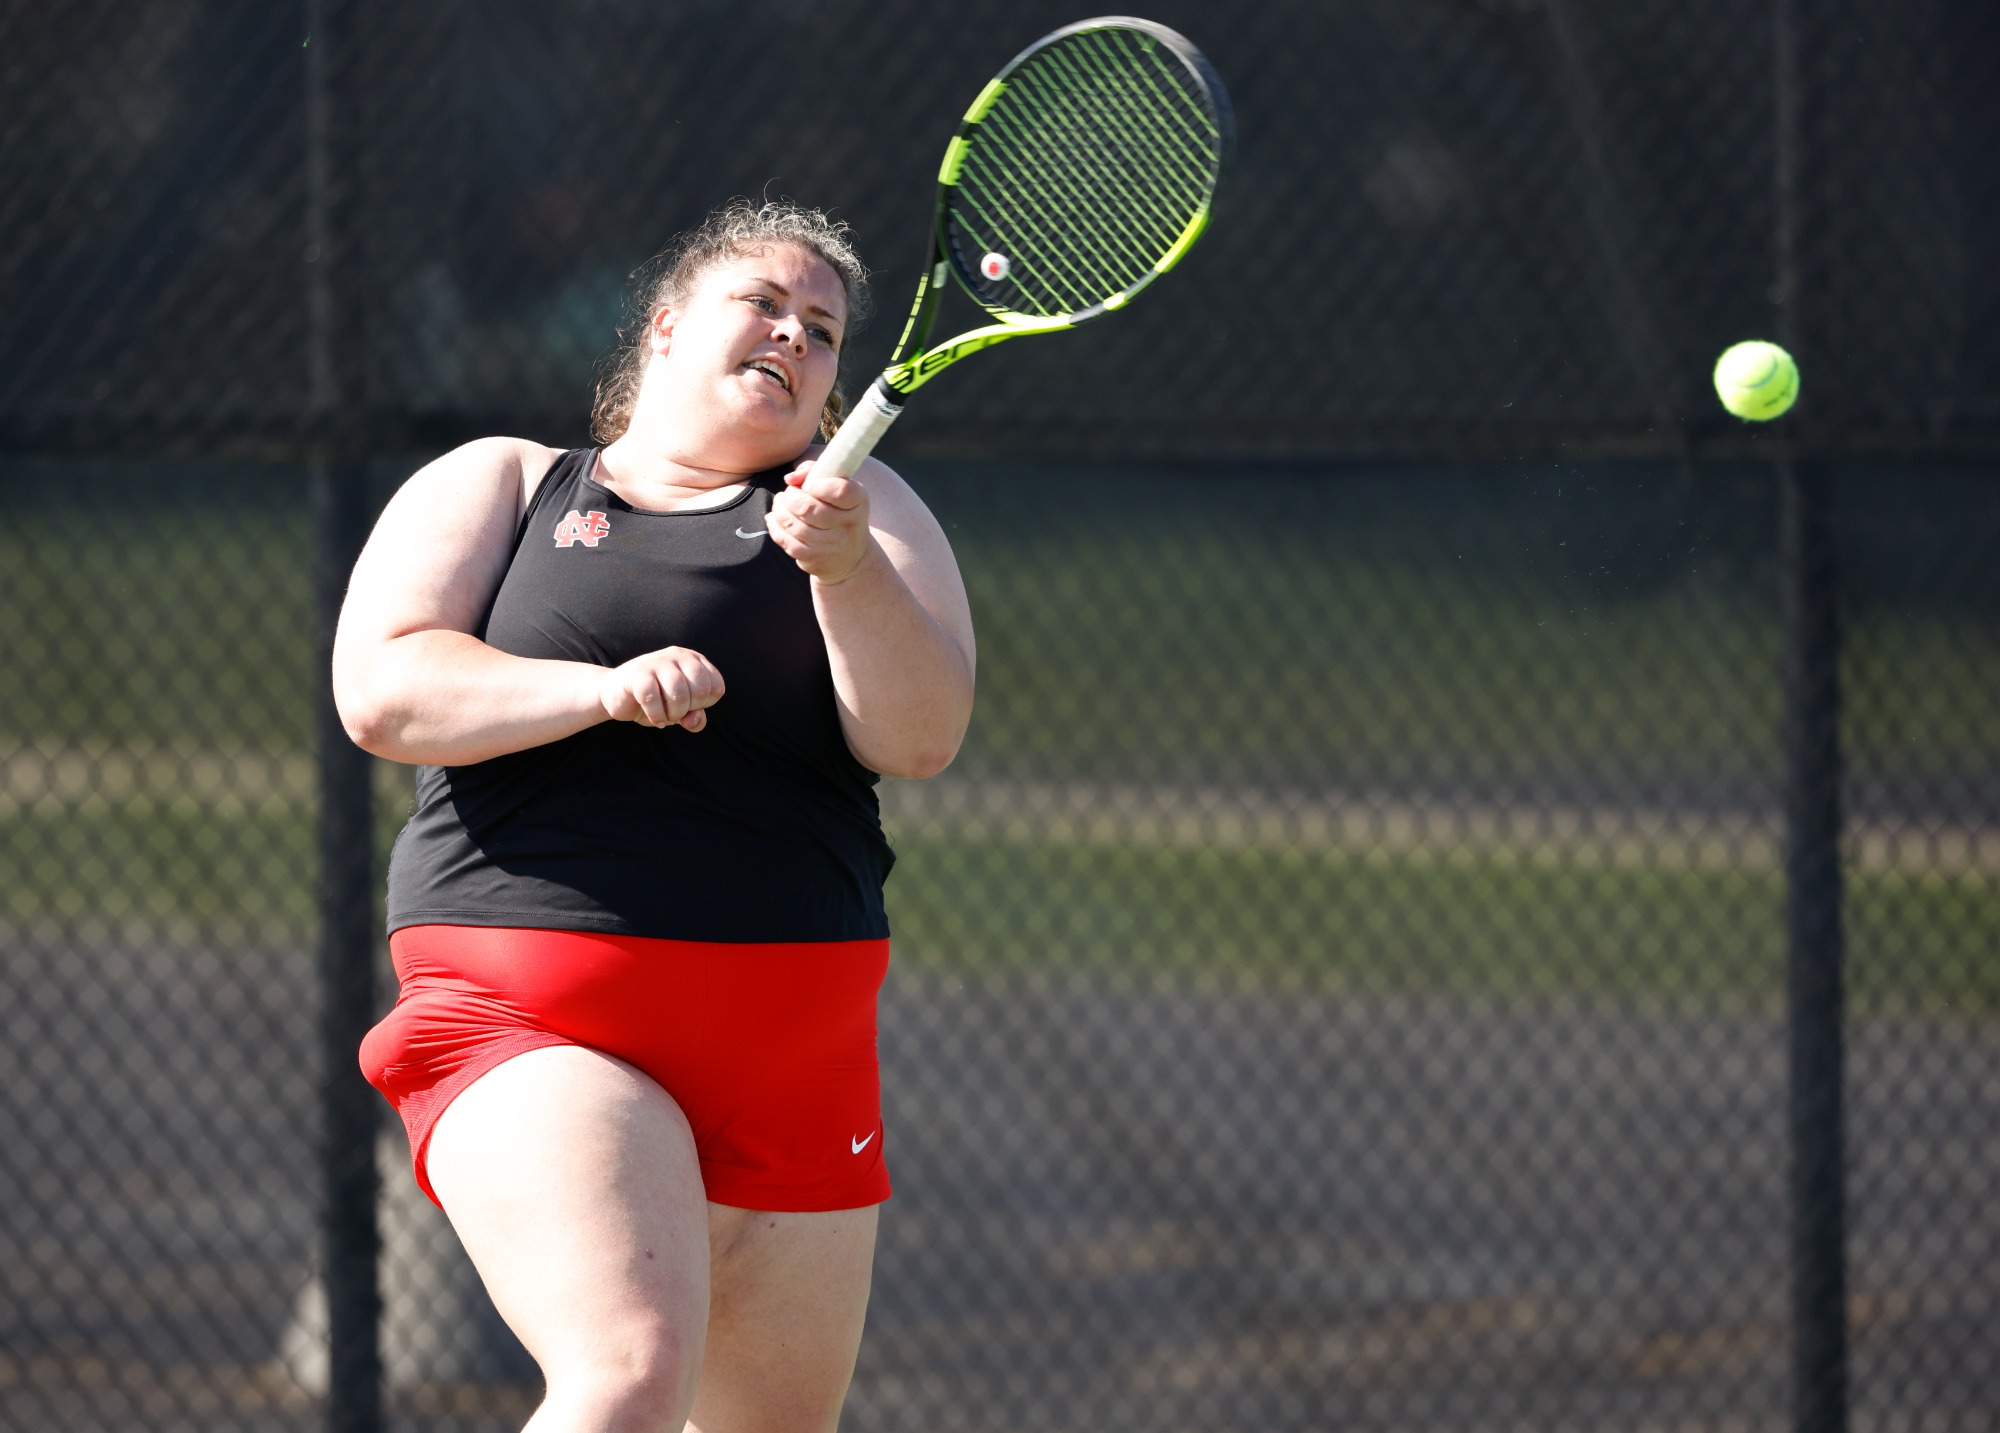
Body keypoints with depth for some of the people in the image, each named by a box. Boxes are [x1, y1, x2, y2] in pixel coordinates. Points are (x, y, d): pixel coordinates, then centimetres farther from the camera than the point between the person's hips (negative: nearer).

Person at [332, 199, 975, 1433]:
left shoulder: (862, 508, 13)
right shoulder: (498, 486, 10)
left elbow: (922, 738, -2)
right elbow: (381, 691, -4)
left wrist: (846, 568, -20)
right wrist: (596, 688, -19)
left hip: (796, 1046, 4)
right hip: (535, 1018, -4)